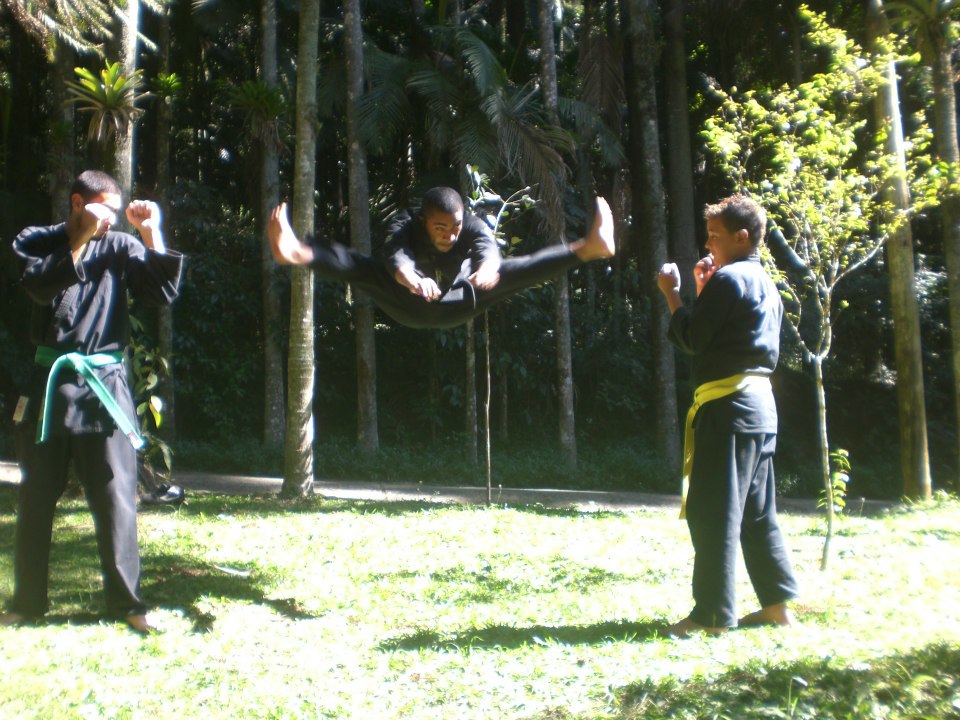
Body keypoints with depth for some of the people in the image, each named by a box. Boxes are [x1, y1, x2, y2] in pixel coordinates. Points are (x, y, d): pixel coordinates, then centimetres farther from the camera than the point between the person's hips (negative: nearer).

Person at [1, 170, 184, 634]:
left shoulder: (121, 247, 4)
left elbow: (163, 292, -5)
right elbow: (40, 286, -14)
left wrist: (152, 235, -10)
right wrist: (81, 237, -18)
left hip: (104, 386, -1)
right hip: (50, 384, 1)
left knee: (116, 498, 0)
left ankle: (125, 602, 11)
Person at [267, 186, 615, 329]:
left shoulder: (472, 225, -23)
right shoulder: (406, 224, -27)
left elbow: (488, 248, -45)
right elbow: (396, 256, -50)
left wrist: (487, 268, -70)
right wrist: (414, 281, -73)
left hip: (454, 307, 1)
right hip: (410, 307, -1)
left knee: (509, 271, -20)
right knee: (362, 266, -28)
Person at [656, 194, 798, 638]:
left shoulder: (728, 279, -10)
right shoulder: (765, 285, 20)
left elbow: (691, 339, -10)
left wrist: (672, 294, 1)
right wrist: (704, 293, 14)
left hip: (728, 405, -10)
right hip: (761, 406, 10)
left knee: (713, 512, -6)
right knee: (758, 511, 15)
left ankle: (712, 613, -2)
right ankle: (778, 602, 20)